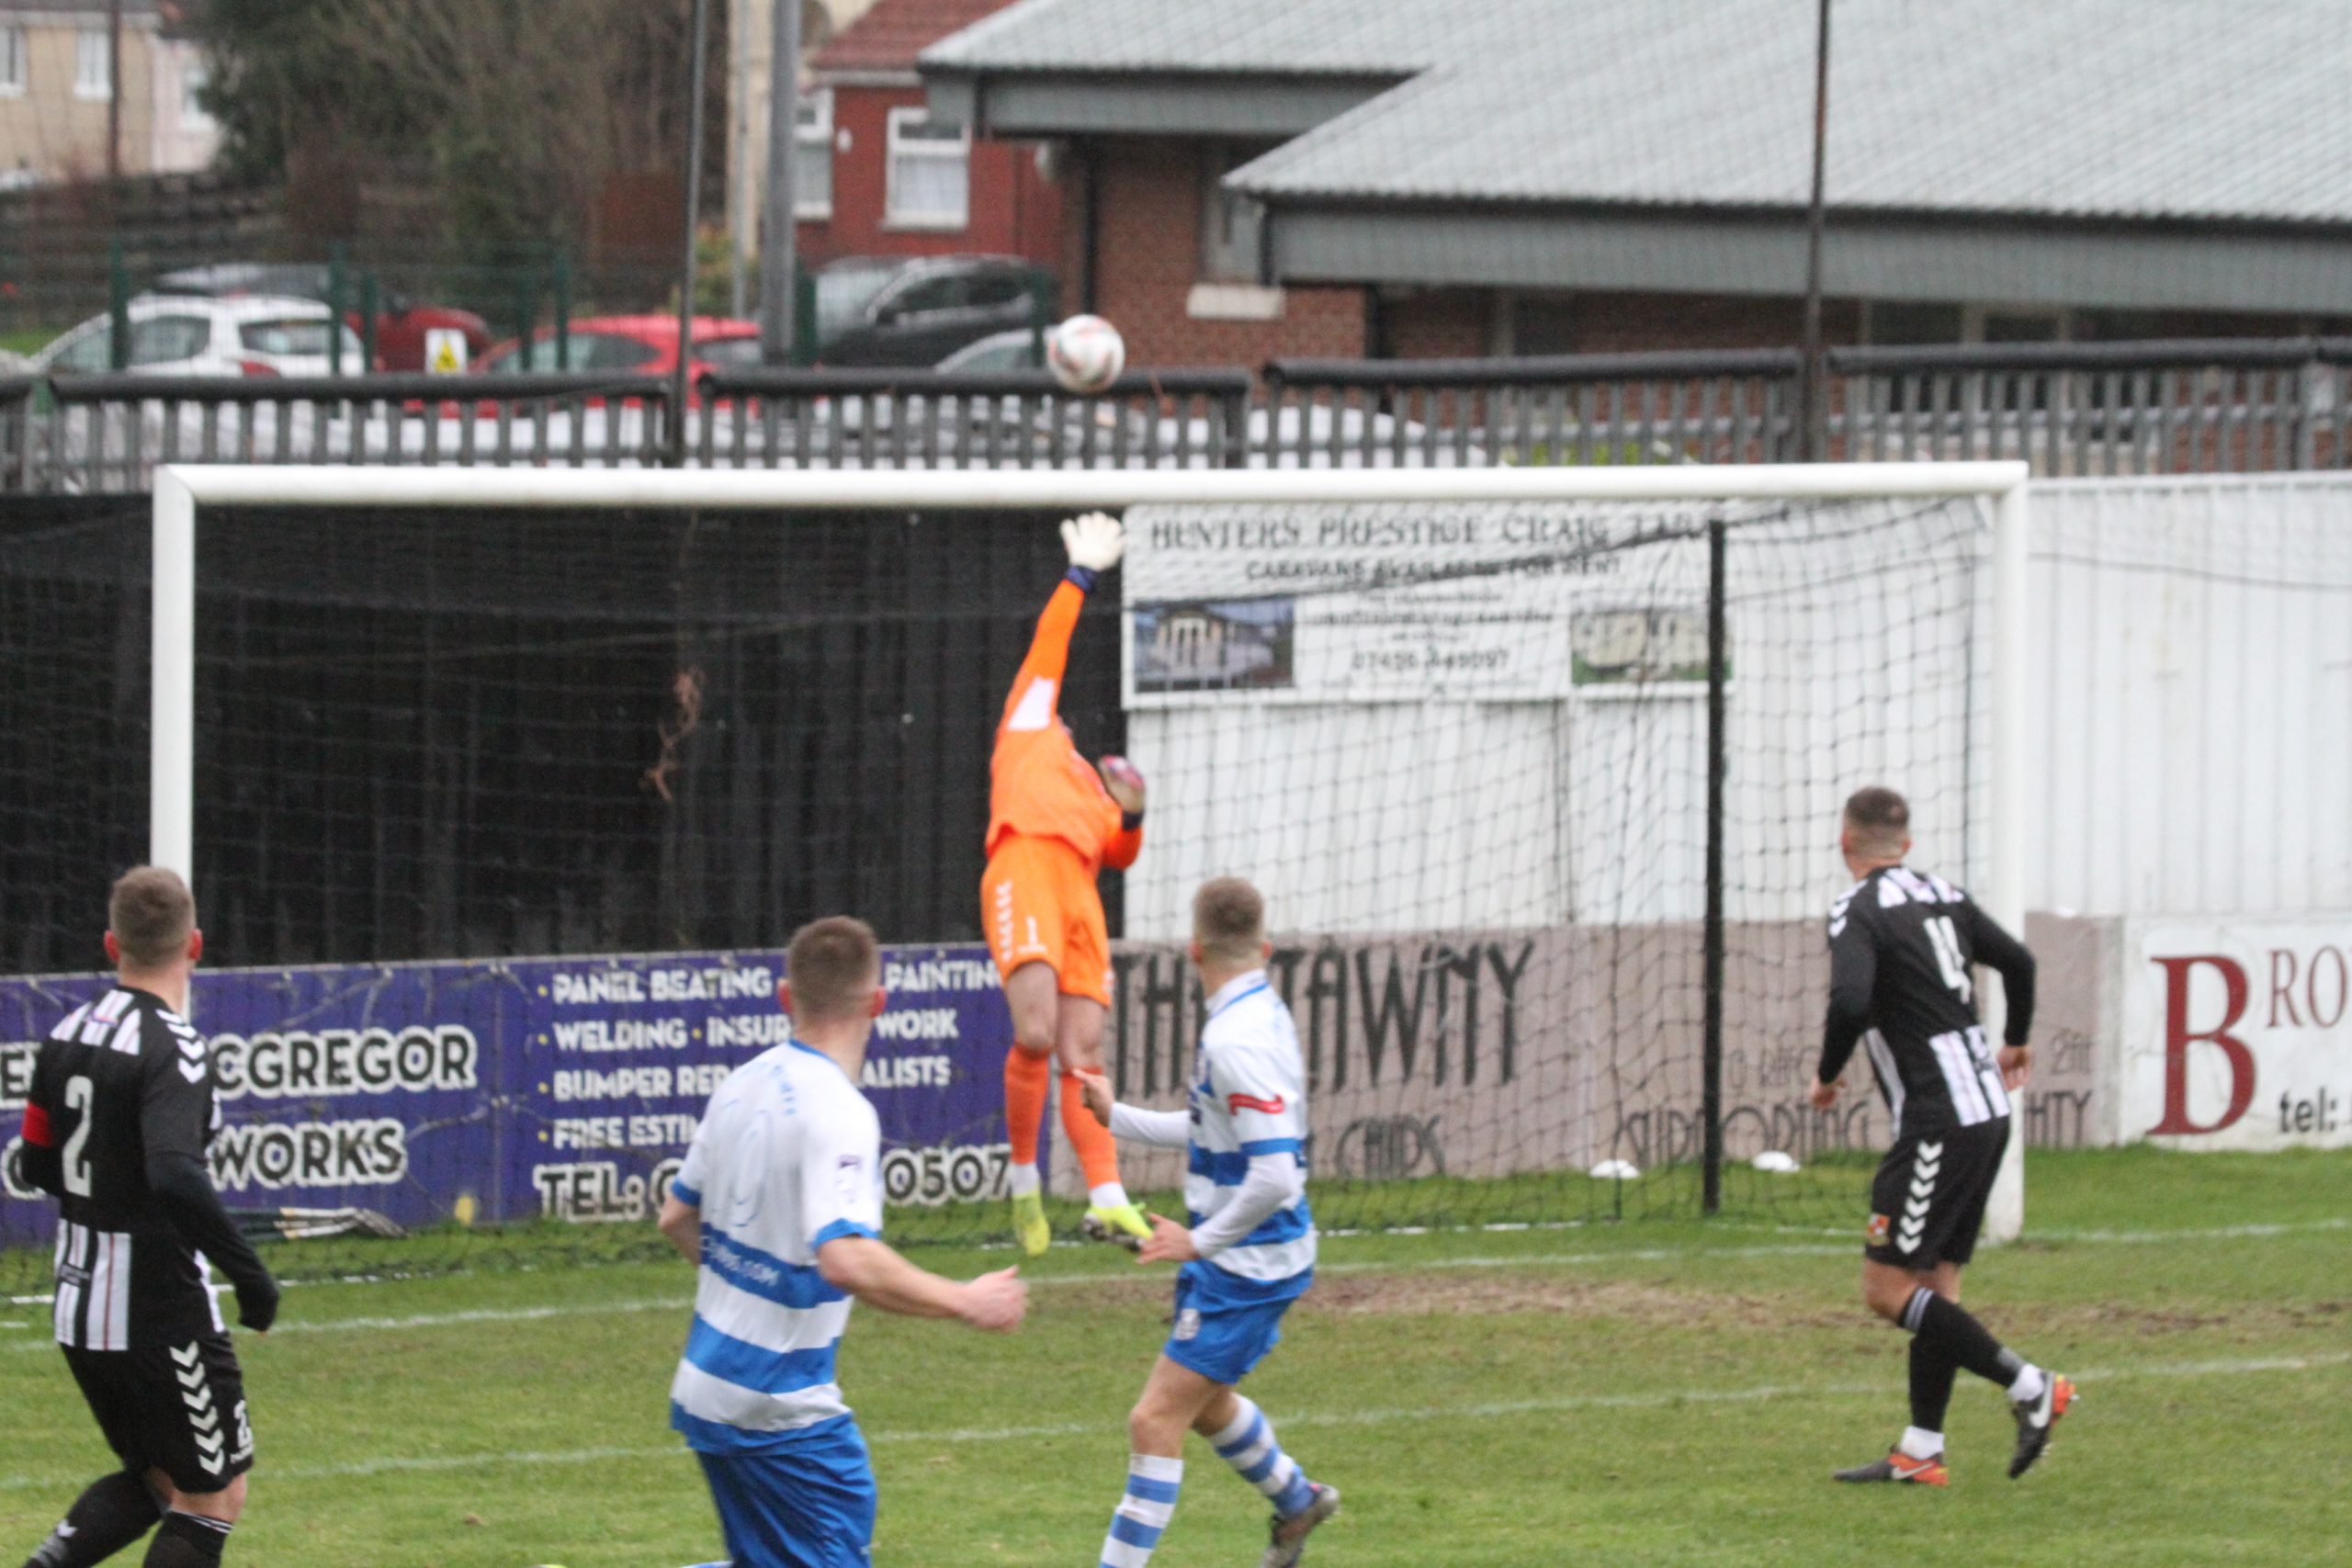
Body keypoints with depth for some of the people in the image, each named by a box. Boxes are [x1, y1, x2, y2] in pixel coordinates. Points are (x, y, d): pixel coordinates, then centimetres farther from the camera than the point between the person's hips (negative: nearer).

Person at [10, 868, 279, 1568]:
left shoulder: (65, 1036, 5)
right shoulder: (172, 1048, -19)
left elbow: (36, 1164, 15)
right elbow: (176, 1176, -31)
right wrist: (249, 1272, -24)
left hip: (80, 1308, 8)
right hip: (162, 1316, -8)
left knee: (155, 1478, 22)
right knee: (213, 1497, 6)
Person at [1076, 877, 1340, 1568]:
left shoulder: (1238, 1041, -25)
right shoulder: (1260, 1014, 6)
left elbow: (1276, 1177, -30)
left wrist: (1199, 1242, -21)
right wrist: (1115, 1116, 25)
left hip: (1247, 1265, -10)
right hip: (1246, 1260, 10)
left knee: (1156, 1419, -9)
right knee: (1203, 1401, 29)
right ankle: (1297, 1500, 50)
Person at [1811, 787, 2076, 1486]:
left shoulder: (1858, 910, -11)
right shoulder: (1944, 897, 12)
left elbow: (1851, 1002, -27)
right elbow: (2018, 961, 21)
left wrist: (1828, 1075, -8)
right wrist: (2016, 1041, 40)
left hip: (1939, 1125, -9)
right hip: (1986, 1109, 9)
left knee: (1888, 1288, -5)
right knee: (1935, 1282, 12)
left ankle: (2030, 1388, -8)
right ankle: (1920, 1453, 12)